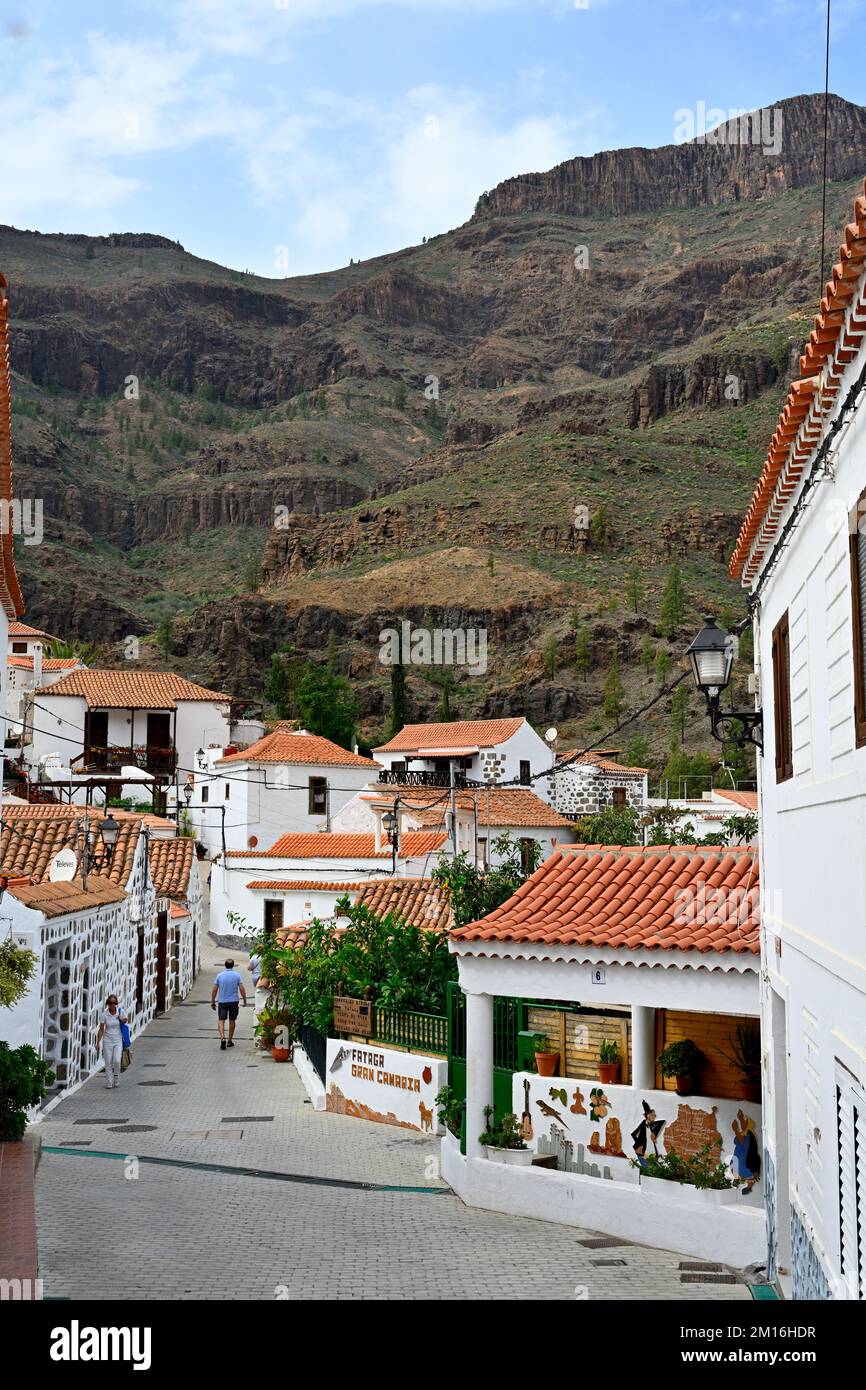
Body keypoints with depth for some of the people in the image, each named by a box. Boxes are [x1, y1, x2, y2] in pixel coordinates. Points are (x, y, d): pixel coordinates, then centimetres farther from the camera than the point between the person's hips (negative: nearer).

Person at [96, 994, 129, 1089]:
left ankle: (116, 1079, 11)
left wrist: (123, 1020, -8)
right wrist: (98, 1042, -7)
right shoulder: (104, 1014, -8)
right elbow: (101, 1029, -3)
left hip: (118, 1040, 0)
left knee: (117, 1060, -13)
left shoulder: (120, 1011, -5)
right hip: (107, 1041, 0)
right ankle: (109, 1083, 11)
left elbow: (125, 1021, 14)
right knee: (108, 1063, 0)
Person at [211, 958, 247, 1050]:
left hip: (222, 1002, 0)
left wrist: (213, 1002, 9)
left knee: (221, 1020, 1)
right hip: (233, 1001, 1)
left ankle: (222, 1038, -21)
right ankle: (230, 1041, 19)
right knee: (232, 1021, 13)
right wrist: (244, 1000, 4)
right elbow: (242, 989, -6)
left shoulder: (220, 975, -2)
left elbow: (214, 990, -1)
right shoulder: (237, 975, -4)